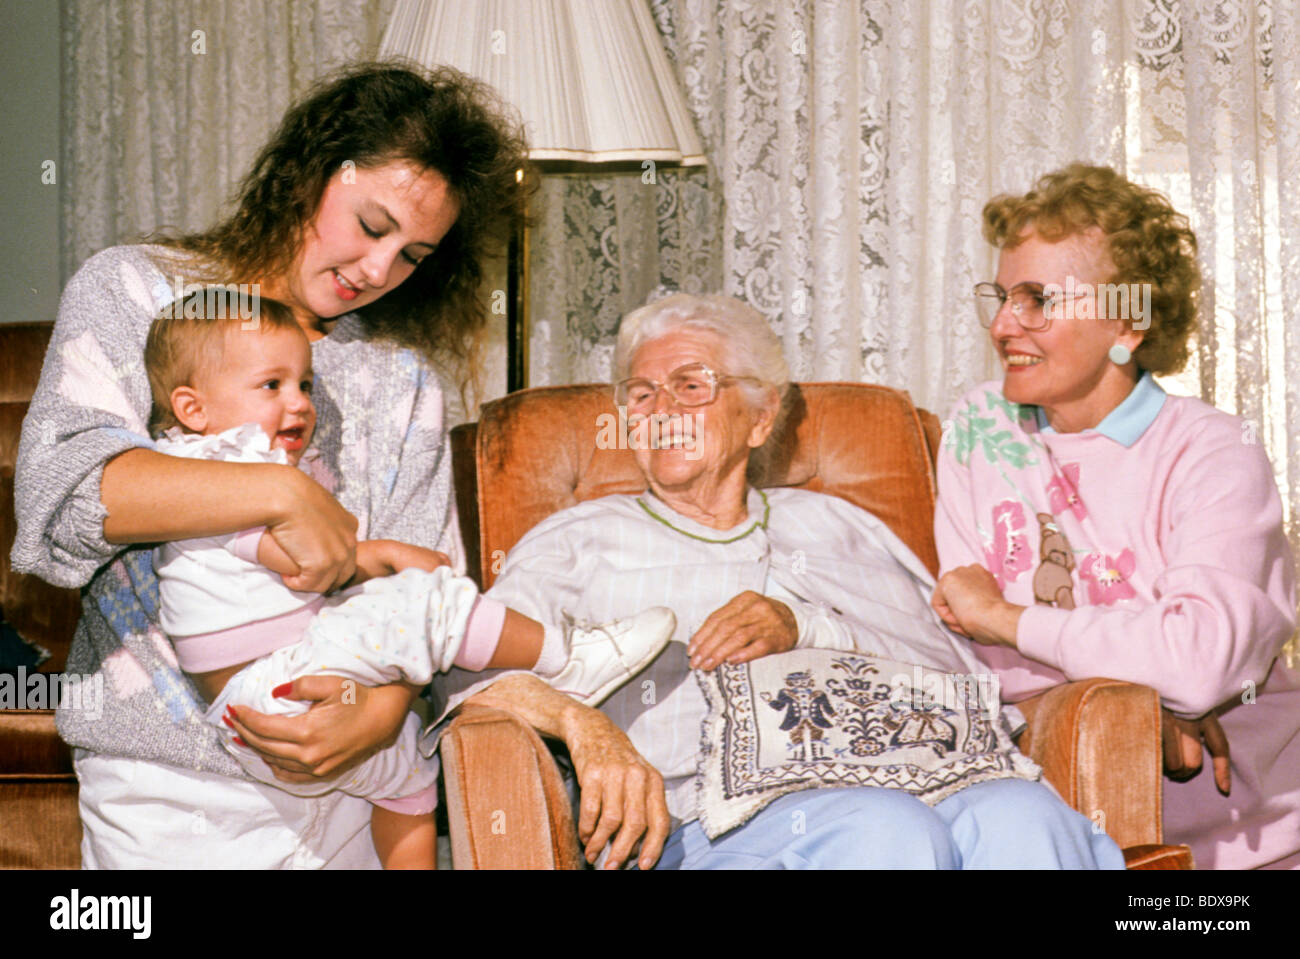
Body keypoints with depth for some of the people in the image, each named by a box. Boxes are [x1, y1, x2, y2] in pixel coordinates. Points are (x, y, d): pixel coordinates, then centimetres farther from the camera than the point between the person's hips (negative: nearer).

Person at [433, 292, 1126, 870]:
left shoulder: (834, 525, 28)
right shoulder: (581, 540, 23)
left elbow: (954, 671, 14)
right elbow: (469, 667, 5)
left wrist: (809, 627, -3)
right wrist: (585, 726, -16)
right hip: (713, 816, -3)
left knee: (1022, 814, -32)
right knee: (888, 828, -36)